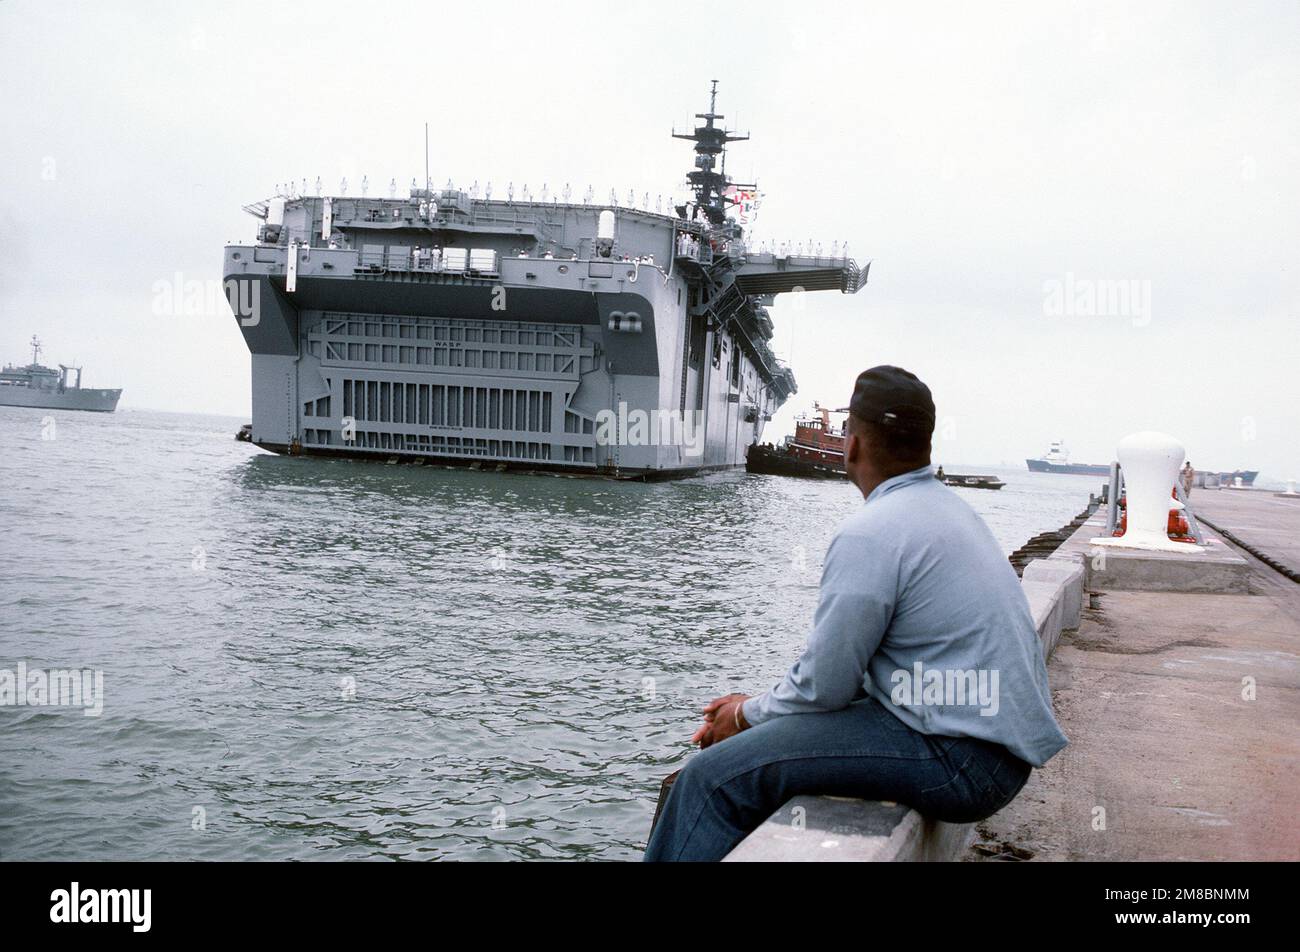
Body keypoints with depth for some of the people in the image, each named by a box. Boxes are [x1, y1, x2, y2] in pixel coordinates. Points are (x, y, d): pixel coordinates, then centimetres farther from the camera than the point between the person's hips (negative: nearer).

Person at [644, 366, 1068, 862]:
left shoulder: (871, 533, -18)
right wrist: (755, 708, 15)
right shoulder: (946, 505, 14)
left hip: (959, 759, -10)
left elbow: (824, 685, -15)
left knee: (717, 778, -13)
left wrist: (747, 715, 4)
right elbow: (845, 656, 18)